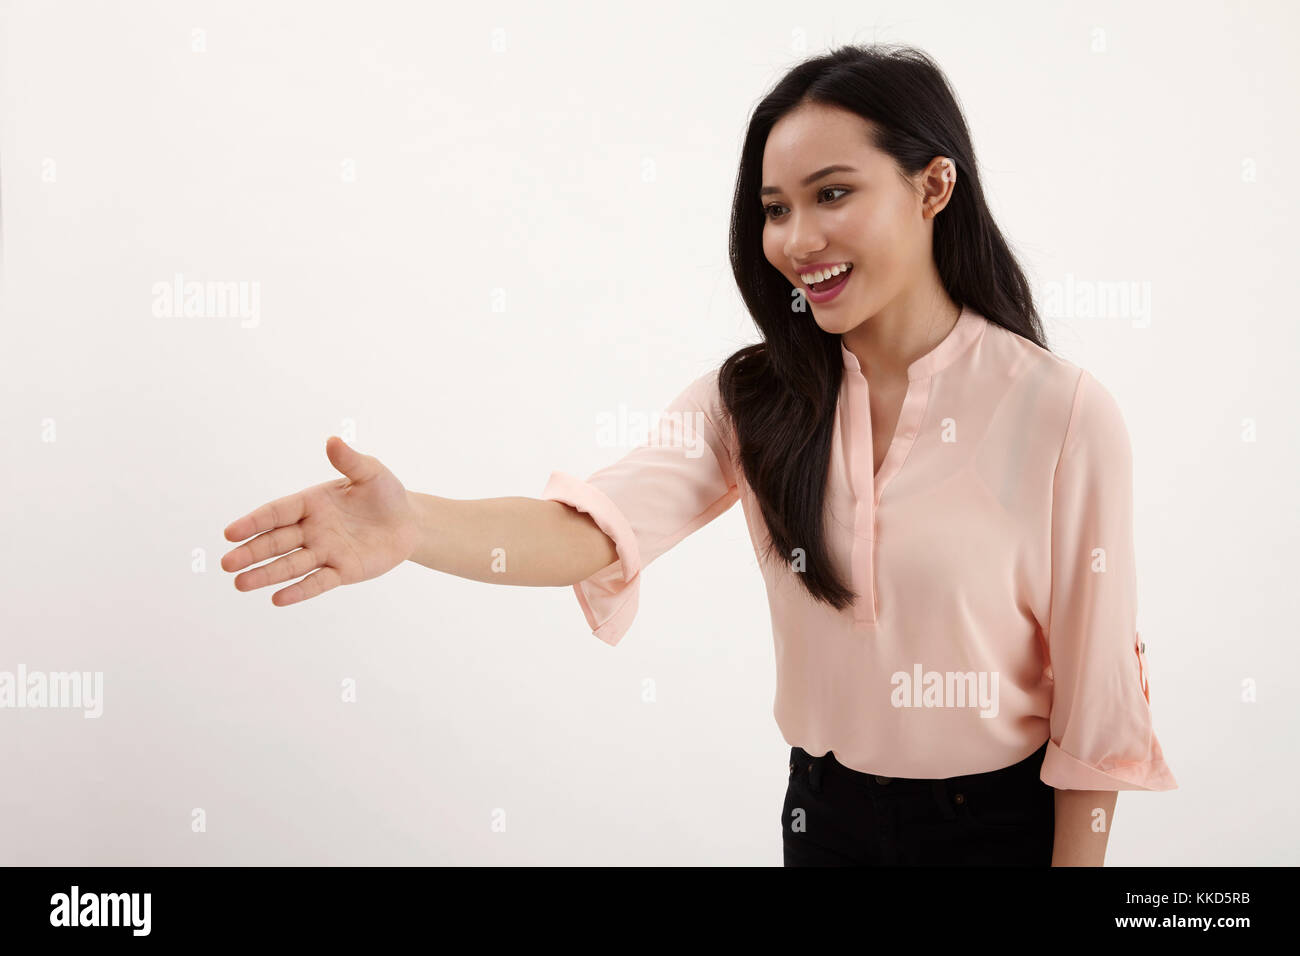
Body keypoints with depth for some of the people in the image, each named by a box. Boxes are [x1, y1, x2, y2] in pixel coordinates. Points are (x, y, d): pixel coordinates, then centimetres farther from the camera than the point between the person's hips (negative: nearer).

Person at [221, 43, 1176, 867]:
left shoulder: (1063, 414, -16)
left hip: (1002, 820, -3)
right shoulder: (754, 399, -6)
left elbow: (1095, 695, -10)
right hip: (825, 812, 4)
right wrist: (412, 525, -41)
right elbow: (599, 527, -24)